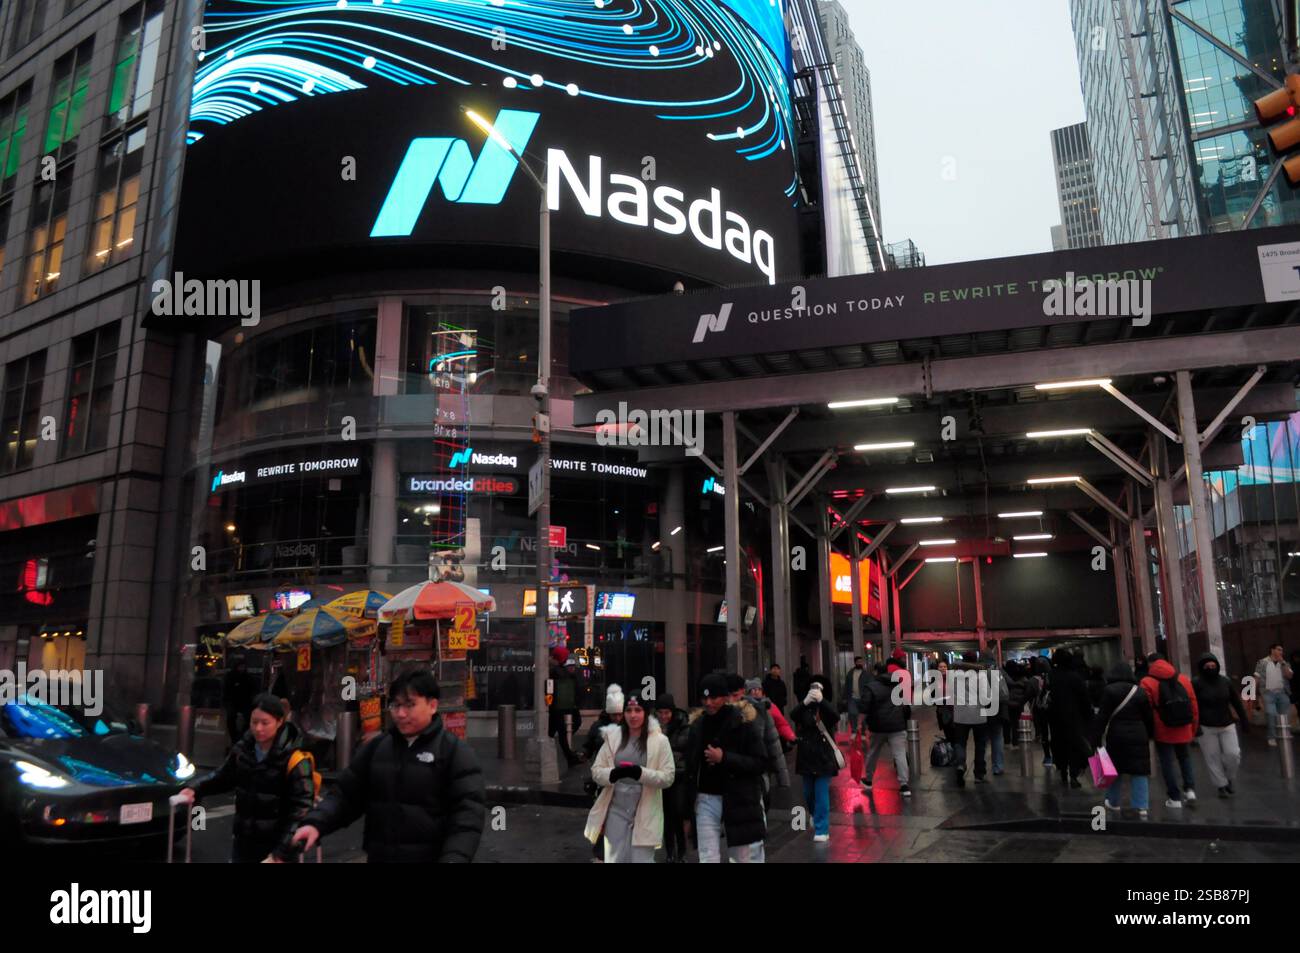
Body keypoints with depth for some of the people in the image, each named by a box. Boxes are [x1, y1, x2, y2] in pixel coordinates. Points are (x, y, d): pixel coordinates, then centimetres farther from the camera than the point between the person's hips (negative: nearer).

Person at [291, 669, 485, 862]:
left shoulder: (455, 752, -8)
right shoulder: (375, 747, 8)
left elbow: (468, 811, -15)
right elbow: (347, 794, 9)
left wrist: (454, 857, -29)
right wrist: (316, 823, -9)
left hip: (431, 858, -4)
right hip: (379, 857, 5)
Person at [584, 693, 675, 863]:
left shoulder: (660, 740, -4)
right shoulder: (612, 737, 5)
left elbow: (668, 777, -7)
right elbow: (596, 771, 4)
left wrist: (640, 773, -22)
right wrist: (614, 773, -18)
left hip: (645, 813, -3)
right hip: (616, 811, 3)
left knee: (642, 860, 1)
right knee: (615, 859, 10)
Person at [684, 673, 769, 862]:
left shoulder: (743, 722, -7)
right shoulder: (697, 725, 6)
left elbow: (761, 762, -10)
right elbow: (690, 768, 12)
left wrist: (725, 758, -18)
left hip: (740, 800, -4)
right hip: (706, 800, 4)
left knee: (747, 857, 3)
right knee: (708, 859, 2)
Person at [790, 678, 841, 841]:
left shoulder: (826, 708, -4)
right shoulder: (804, 709, 2)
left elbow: (836, 717, -25)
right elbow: (793, 715, -18)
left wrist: (821, 701, -35)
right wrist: (805, 702, -33)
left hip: (823, 758, -3)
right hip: (806, 757, 3)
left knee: (822, 794, -5)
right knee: (808, 793, 16)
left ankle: (822, 830, 2)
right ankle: (816, 815, 44)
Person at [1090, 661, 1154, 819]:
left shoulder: (1109, 690, -7)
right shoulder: (1139, 690, 4)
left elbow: (1102, 716, -10)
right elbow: (1148, 716, 9)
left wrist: (1094, 738, -8)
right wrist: (1150, 734, 22)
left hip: (1117, 736, -2)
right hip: (1138, 736, 2)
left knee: (1115, 770, 12)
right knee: (1139, 771, 4)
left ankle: (1114, 803, 23)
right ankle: (1141, 807, -2)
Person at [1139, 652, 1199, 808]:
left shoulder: (1147, 683, -10)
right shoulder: (1184, 679, 4)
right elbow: (1194, 706, 6)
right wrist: (1193, 729, 16)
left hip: (1163, 731, -4)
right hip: (1184, 730, 4)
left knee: (1167, 763, 6)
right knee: (1185, 757, 25)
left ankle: (1175, 798, 9)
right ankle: (1190, 788, 14)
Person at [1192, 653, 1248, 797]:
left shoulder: (1225, 681, 2)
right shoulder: (1196, 683, -10)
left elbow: (1236, 702, 9)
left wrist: (1244, 720, 9)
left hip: (1227, 725, 3)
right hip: (1206, 728, -3)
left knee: (1233, 754, -1)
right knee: (1213, 758, 3)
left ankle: (1229, 780, 24)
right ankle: (1221, 786, 16)